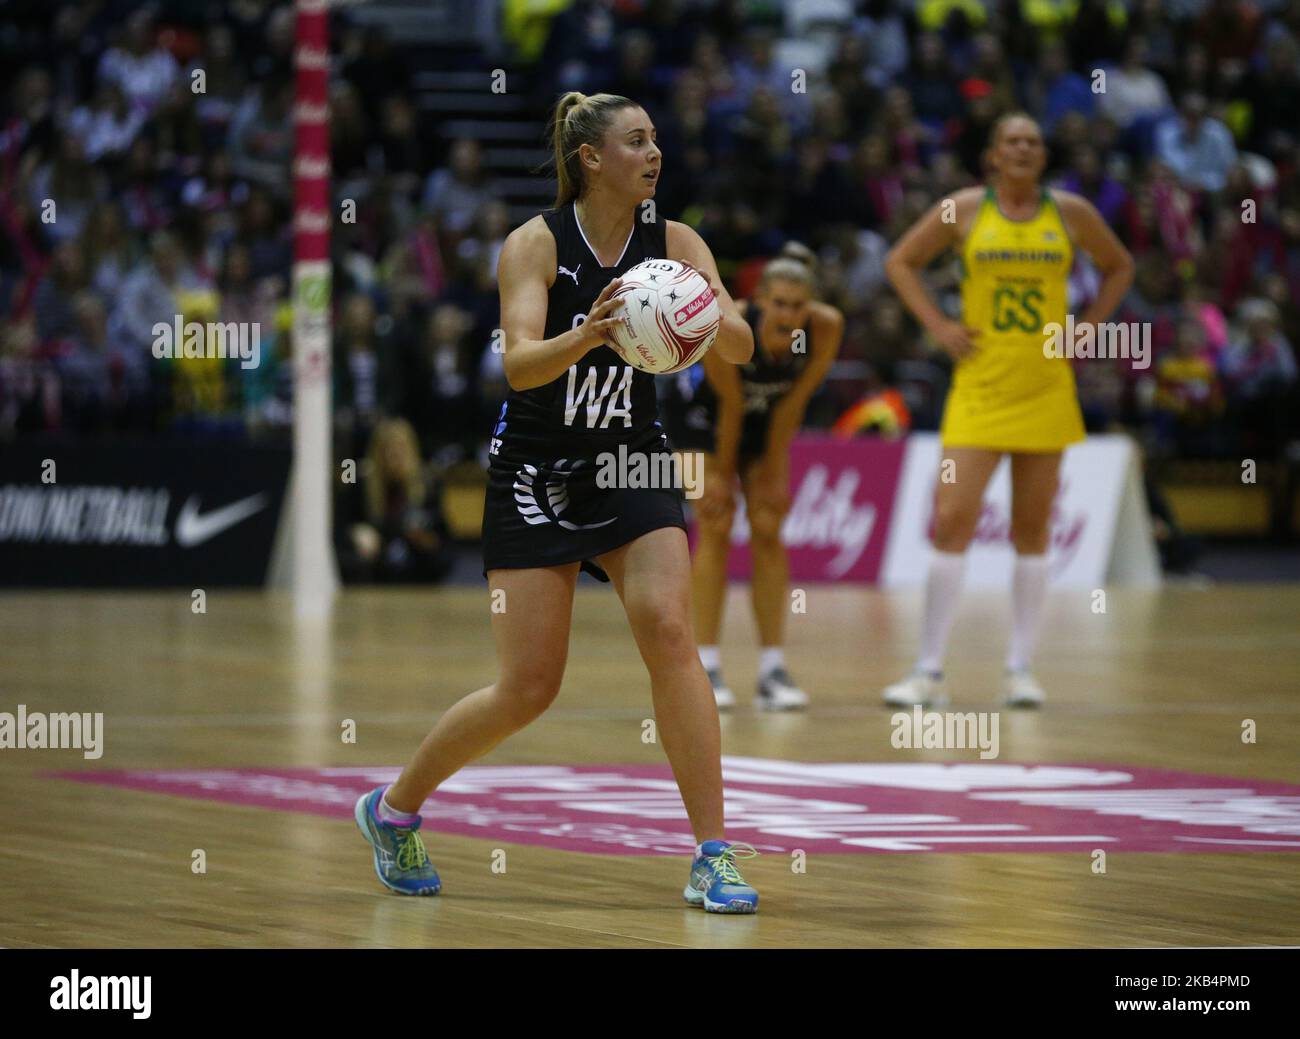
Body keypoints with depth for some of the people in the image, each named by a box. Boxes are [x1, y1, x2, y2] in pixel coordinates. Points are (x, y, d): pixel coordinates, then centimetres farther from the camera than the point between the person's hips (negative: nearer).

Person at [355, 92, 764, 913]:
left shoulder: (673, 242, -4)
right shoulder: (535, 243, -13)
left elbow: (741, 347, -15)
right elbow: (520, 363, -26)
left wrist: (708, 318, -38)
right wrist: (587, 335, -46)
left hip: (632, 461, 3)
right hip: (537, 471, -3)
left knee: (669, 631, -19)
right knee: (528, 690, -4)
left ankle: (714, 859, -16)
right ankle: (394, 808, 21)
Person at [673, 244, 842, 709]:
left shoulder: (826, 328, -29)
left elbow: (793, 404, -17)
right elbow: (730, 407, -24)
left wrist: (774, 474, -10)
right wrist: (721, 475, -12)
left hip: (767, 423, 3)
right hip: (709, 421, -3)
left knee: (769, 533, -3)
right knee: (716, 529, -11)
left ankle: (773, 669, -3)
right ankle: (706, 667, -11)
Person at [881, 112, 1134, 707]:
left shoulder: (1070, 213, 4)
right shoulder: (963, 210, 0)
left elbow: (1120, 267, 19)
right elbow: (900, 262, 10)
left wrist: (1088, 327, 6)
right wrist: (937, 325, -1)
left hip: (1045, 390, 2)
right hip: (980, 385, -2)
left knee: (1032, 529, 4)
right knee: (953, 521, -9)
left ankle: (1020, 669, 12)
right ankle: (929, 673, -5)